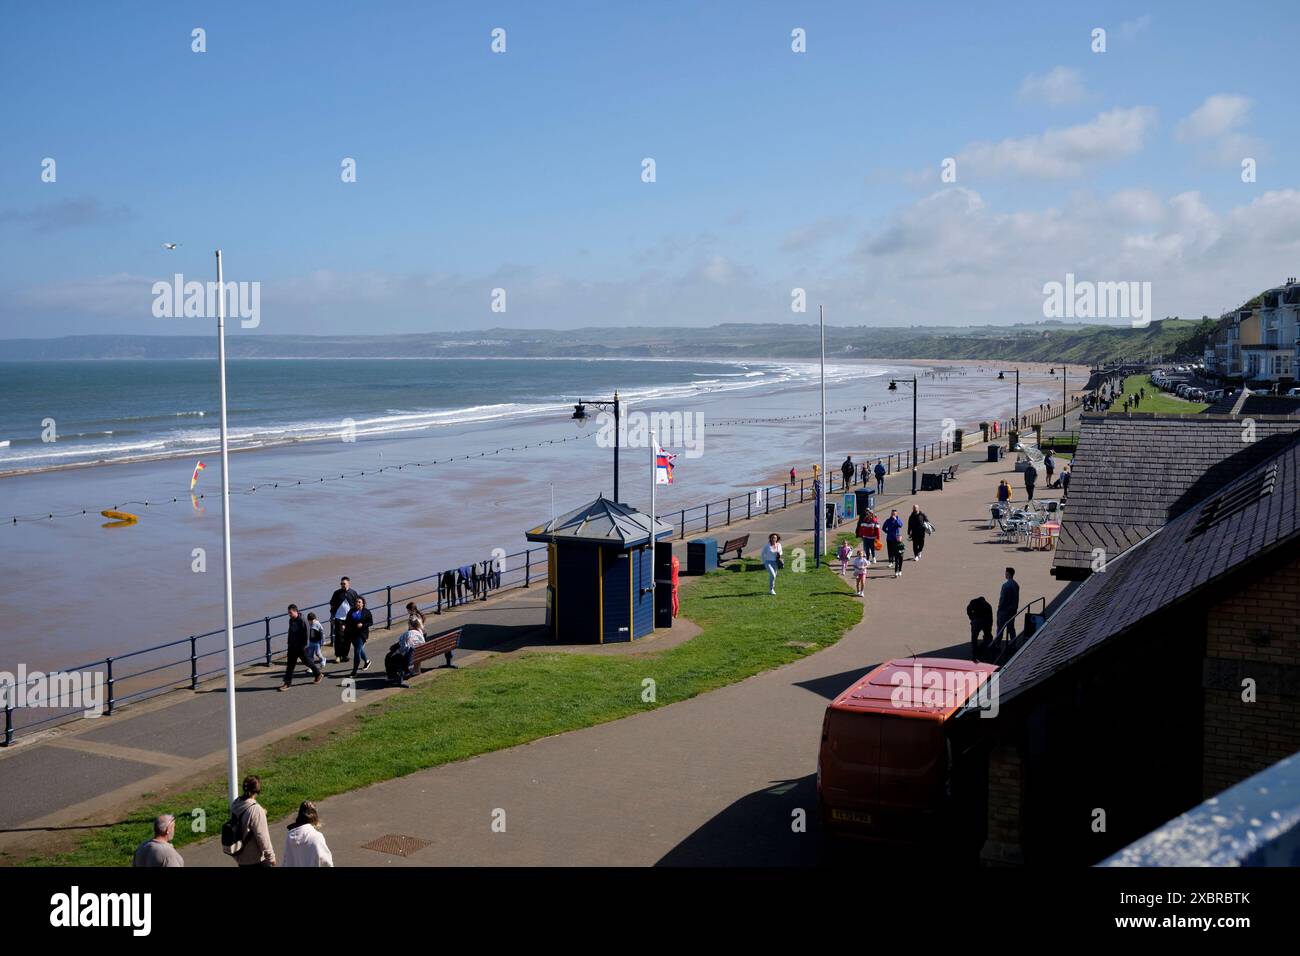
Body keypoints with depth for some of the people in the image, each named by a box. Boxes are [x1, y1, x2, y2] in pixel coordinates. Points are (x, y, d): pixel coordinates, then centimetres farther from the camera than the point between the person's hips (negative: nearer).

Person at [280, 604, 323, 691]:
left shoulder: (302, 621, -18)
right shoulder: (291, 621, 6)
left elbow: (306, 635, -17)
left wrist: (304, 646, -18)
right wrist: (289, 644, 19)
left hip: (301, 647, -7)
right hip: (292, 647, 7)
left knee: (307, 661, 8)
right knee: (290, 664, 3)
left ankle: (318, 673, 31)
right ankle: (287, 683, 6)